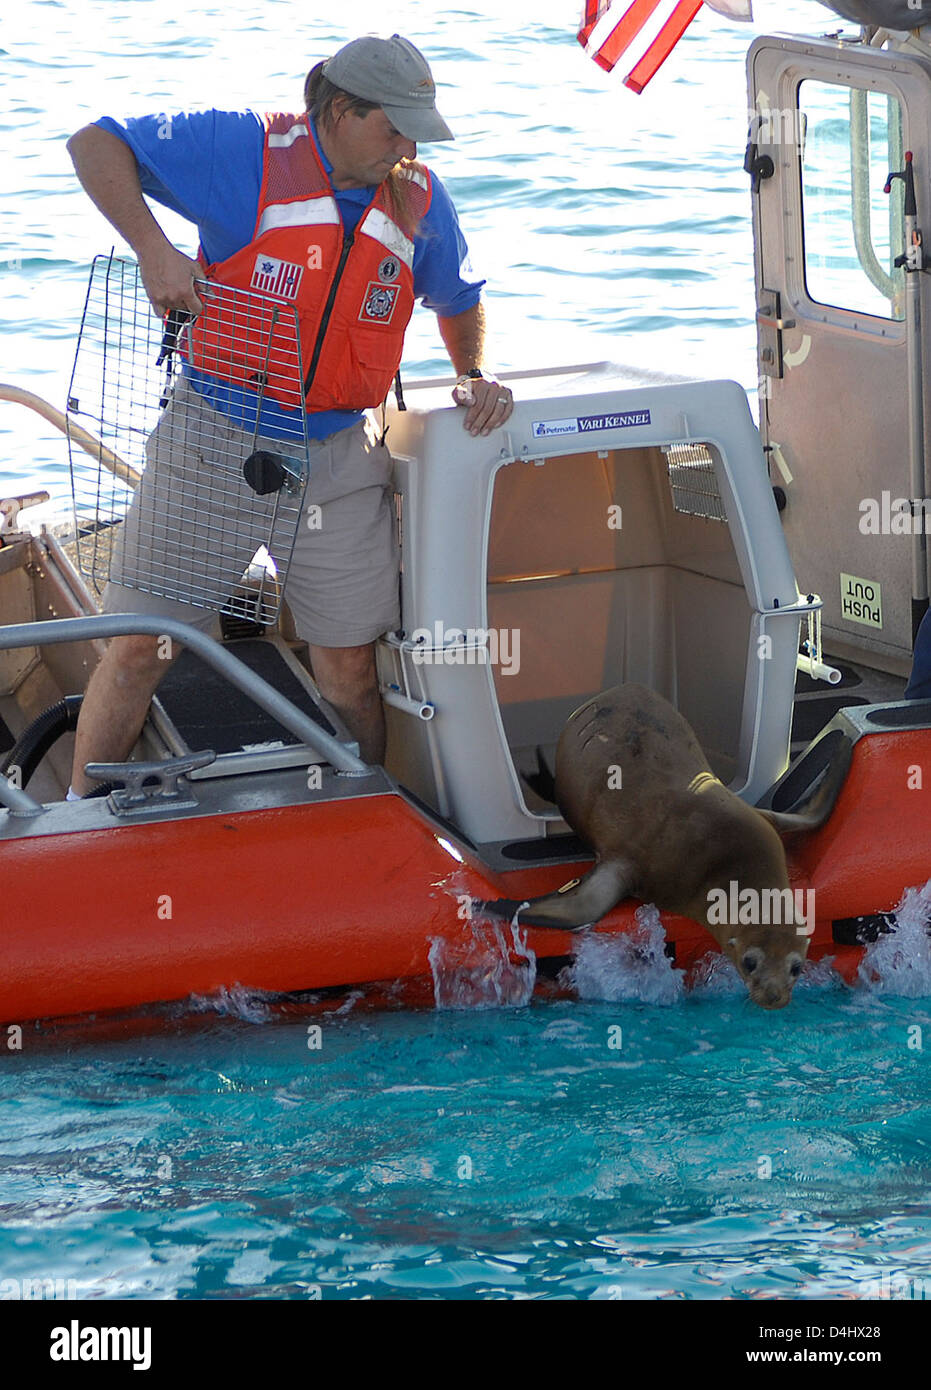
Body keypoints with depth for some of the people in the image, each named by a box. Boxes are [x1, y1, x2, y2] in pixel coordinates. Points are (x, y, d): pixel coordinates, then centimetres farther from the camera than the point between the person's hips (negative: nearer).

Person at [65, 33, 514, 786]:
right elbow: (95, 145, -10)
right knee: (140, 644, 0)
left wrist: (475, 373, 5)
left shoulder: (418, 197, 2)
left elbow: (459, 298, 22)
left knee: (349, 661, 3)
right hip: (213, 440, -3)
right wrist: (153, 249, -22)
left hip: (336, 456, 3)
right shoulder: (246, 151, -12)